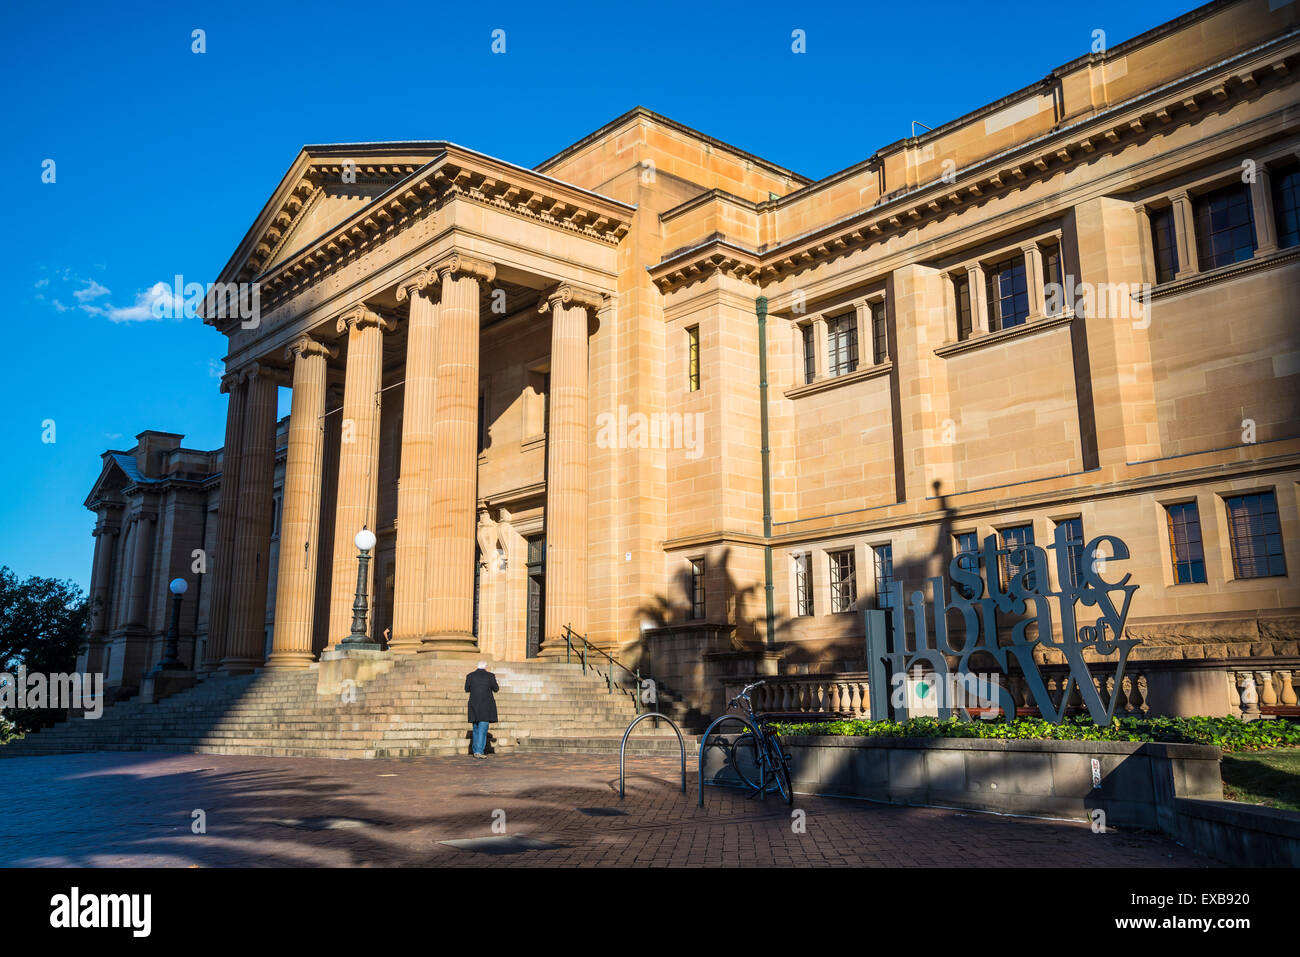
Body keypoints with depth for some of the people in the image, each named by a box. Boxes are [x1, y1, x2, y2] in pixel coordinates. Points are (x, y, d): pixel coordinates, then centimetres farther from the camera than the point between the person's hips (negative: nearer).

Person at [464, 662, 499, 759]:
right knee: (483, 729, -4)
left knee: (476, 728, 16)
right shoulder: (490, 675, -5)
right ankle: (479, 751, -14)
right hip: (486, 705, -3)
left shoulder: (470, 676, 1)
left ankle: (475, 751, 19)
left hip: (474, 705, 3)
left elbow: (467, 689, 11)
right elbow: (496, 689, 4)